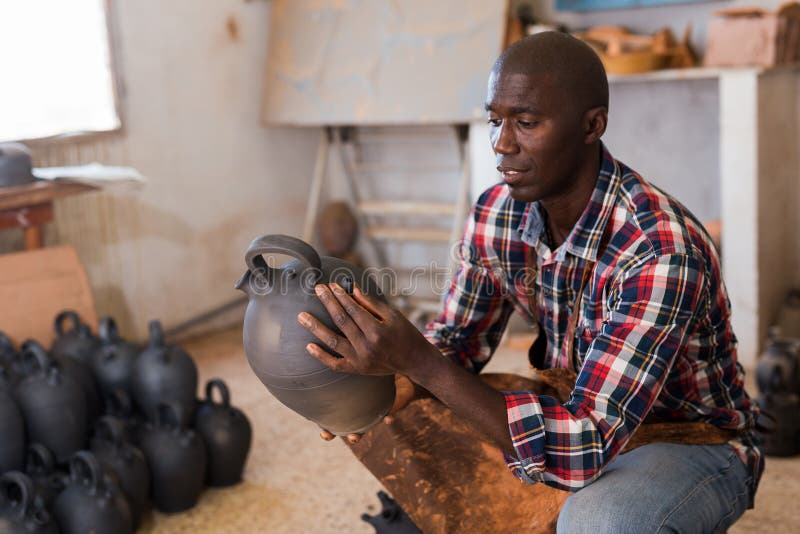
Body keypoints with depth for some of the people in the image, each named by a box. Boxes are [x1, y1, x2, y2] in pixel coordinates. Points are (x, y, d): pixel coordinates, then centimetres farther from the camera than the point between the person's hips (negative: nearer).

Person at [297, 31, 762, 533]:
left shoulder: (663, 251, -33)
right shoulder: (495, 216, -11)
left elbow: (585, 448, -37)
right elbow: (458, 339, 3)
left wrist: (419, 361, -42)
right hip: (581, 419, 6)